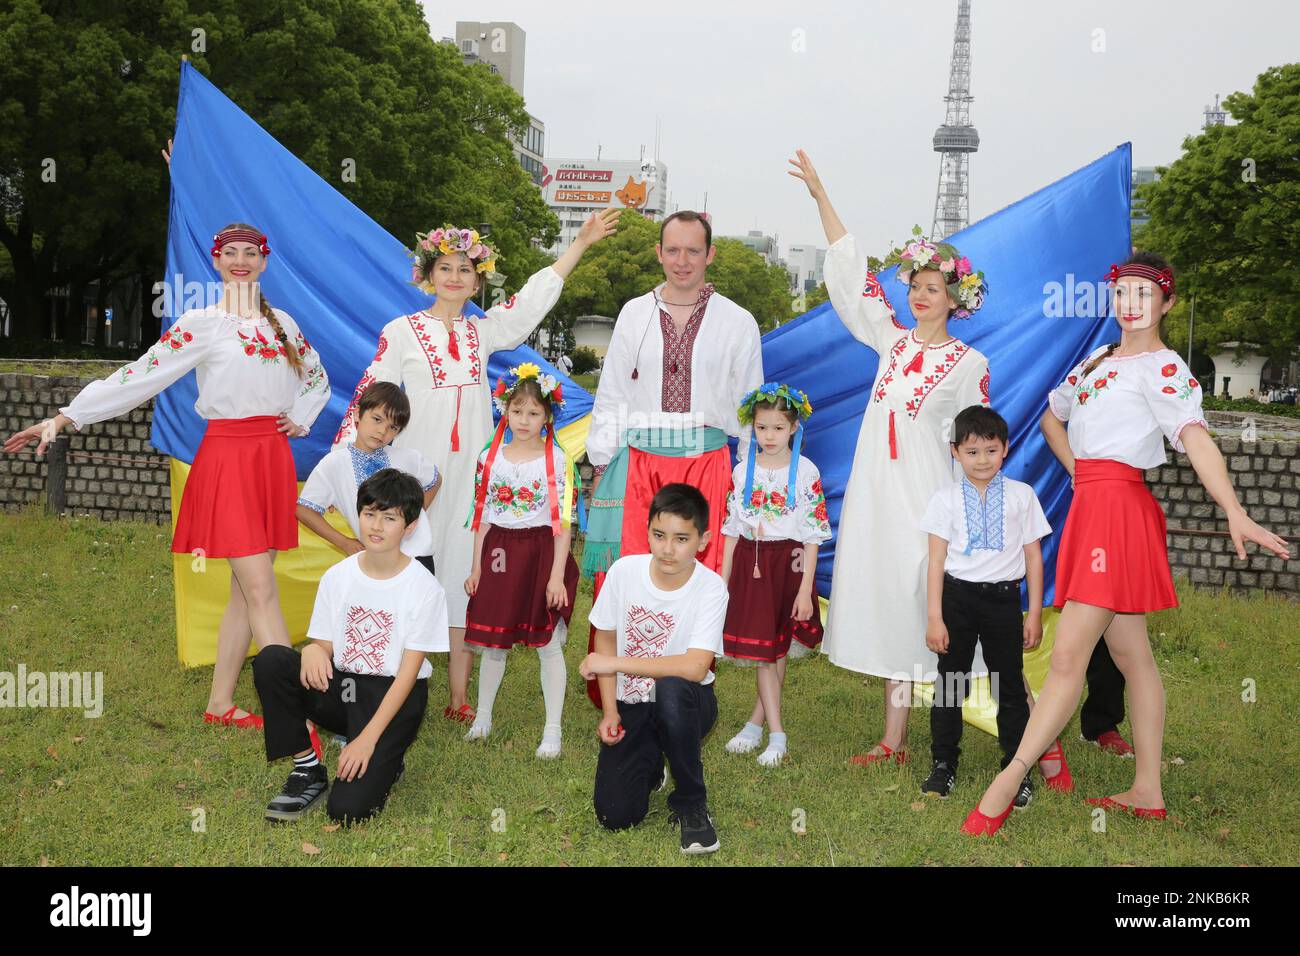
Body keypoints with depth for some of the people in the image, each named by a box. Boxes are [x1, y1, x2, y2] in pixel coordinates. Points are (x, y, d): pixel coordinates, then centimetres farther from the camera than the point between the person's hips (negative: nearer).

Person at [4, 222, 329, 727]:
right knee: (262, 591, -10)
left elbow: (317, 377, 28)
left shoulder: (283, 323, 13)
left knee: (247, 590, 7)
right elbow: (140, 376, -6)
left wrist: (301, 419, 12)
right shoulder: (201, 324, -2)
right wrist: (66, 417, -12)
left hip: (273, 457, 6)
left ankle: (220, 704, 17)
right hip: (227, 456, -5)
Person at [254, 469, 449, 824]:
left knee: (347, 810, -21)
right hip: (340, 687, 4)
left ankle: (386, 759, 14)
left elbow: (408, 673, -12)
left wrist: (367, 739, -18)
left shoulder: (424, 588, -12)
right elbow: (325, 647, 2)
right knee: (270, 660, -23)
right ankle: (307, 770, -7)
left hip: (393, 696, -4)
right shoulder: (337, 577, 0)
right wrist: (313, 650, -25)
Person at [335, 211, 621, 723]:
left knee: (466, 568, 2)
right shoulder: (401, 332, 4)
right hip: (418, 468, -3)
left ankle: (459, 695, 8)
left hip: (471, 469, 3)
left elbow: (535, 297, 15)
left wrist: (581, 241, 14)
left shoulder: (482, 332, 14)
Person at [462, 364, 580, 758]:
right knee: (492, 641, 12)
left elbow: (562, 523, -8)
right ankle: (483, 717, 31)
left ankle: (552, 730, 11)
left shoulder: (557, 460, -6)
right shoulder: (491, 457, 4)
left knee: (548, 644, 1)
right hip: (500, 554, 3)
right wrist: (476, 567, 8)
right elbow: (482, 517, 9)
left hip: (541, 553, -3)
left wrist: (557, 576, -13)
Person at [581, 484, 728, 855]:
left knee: (672, 689, -40)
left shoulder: (711, 587, -19)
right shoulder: (624, 570, -11)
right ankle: (650, 762, 23)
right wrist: (609, 711, -6)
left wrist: (614, 663, -27)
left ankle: (691, 803, -14)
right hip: (631, 705, 2)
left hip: (685, 702, -2)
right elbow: (606, 639, 2)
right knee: (615, 815, -14)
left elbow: (695, 667, -30)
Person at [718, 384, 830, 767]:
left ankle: (756, 723, 19)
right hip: (750, 562, 2)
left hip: (788, 562, -2)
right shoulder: (742, 472, 3)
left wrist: (805, 589, -10)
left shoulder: (806, 472, -5)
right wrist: (722, 581, 7)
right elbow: (731, 529, 8)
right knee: (764, 651, 1)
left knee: (777, 649, 6)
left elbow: (812, 535, -5)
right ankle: (776, 734, 6)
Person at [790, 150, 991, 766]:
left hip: (925, 495, -5)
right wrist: (820, 195, 9)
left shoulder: (969, 363, 0)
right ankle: (894, 740, 16)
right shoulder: (893, 340, 11)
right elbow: (850, 273, 11)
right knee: (886, 602, 7)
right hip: (876, 488, 5)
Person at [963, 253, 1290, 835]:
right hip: (1091, 504, 9)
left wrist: (1235, 514, -35)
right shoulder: (1098, 359, 17)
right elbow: (1050, 416, 29)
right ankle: (1147, 793, 18)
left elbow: (1195, 438, -23)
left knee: (1068, 657, -9)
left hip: (1120, 508, -9)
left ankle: (1006, 784, -7)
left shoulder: (1163, 368, -8)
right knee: (1132, 656, 11)